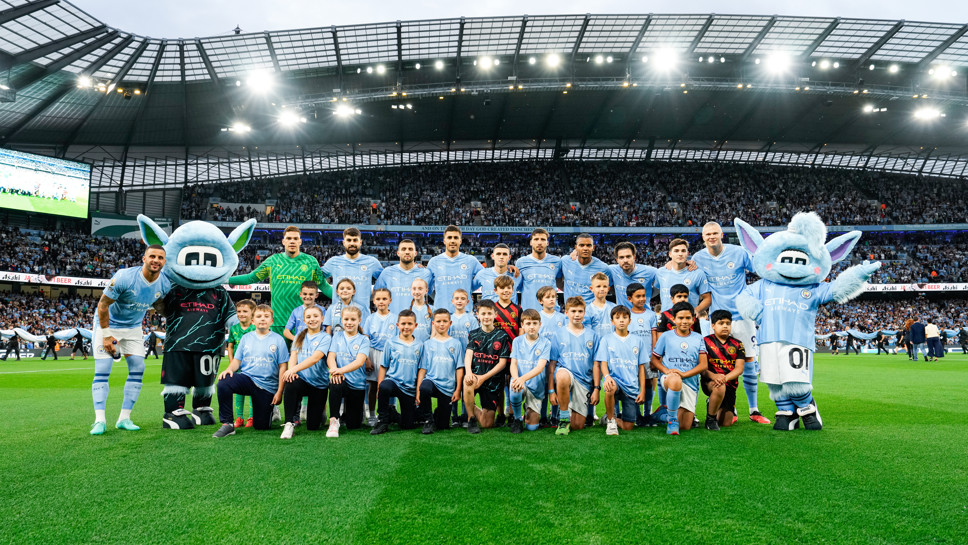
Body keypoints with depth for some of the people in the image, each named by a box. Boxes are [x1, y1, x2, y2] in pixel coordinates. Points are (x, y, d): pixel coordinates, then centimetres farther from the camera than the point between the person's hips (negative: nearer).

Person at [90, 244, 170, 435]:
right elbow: (103, 305, -19)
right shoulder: (124, 278, -29)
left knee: (137, 369, -3)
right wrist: (106, 335, -17)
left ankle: (124, 418, 6)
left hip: (133, 328, 5)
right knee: (102, 371, -10)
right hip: (108, 324, -5)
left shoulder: (165, 284, -14)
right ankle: (99, 420, -6)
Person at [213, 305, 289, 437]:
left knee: (261, 426, 0)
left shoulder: (278, 339, 0)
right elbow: (237, 360, 9)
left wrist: (279, 392, -7)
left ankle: (272, 411, 36)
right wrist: (229, 369, -15)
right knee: (223, 383, -31)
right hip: (247, 377, 2)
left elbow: (282, 367, -1)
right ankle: (227, 424, -17)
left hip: (267, 385, -2)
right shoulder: (246, 338, 9)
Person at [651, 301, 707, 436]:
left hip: (690, 383, 3)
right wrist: (666, 371, -13)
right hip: (668, 379, -3)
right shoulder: (666, 336, 5)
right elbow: (654, 359, 6)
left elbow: (703, 364, 1)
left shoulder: (698, 338, 9)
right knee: (675, 380, -43)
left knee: (686, 426, -2)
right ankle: (672, 419, -23)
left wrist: (684, 374, -14)